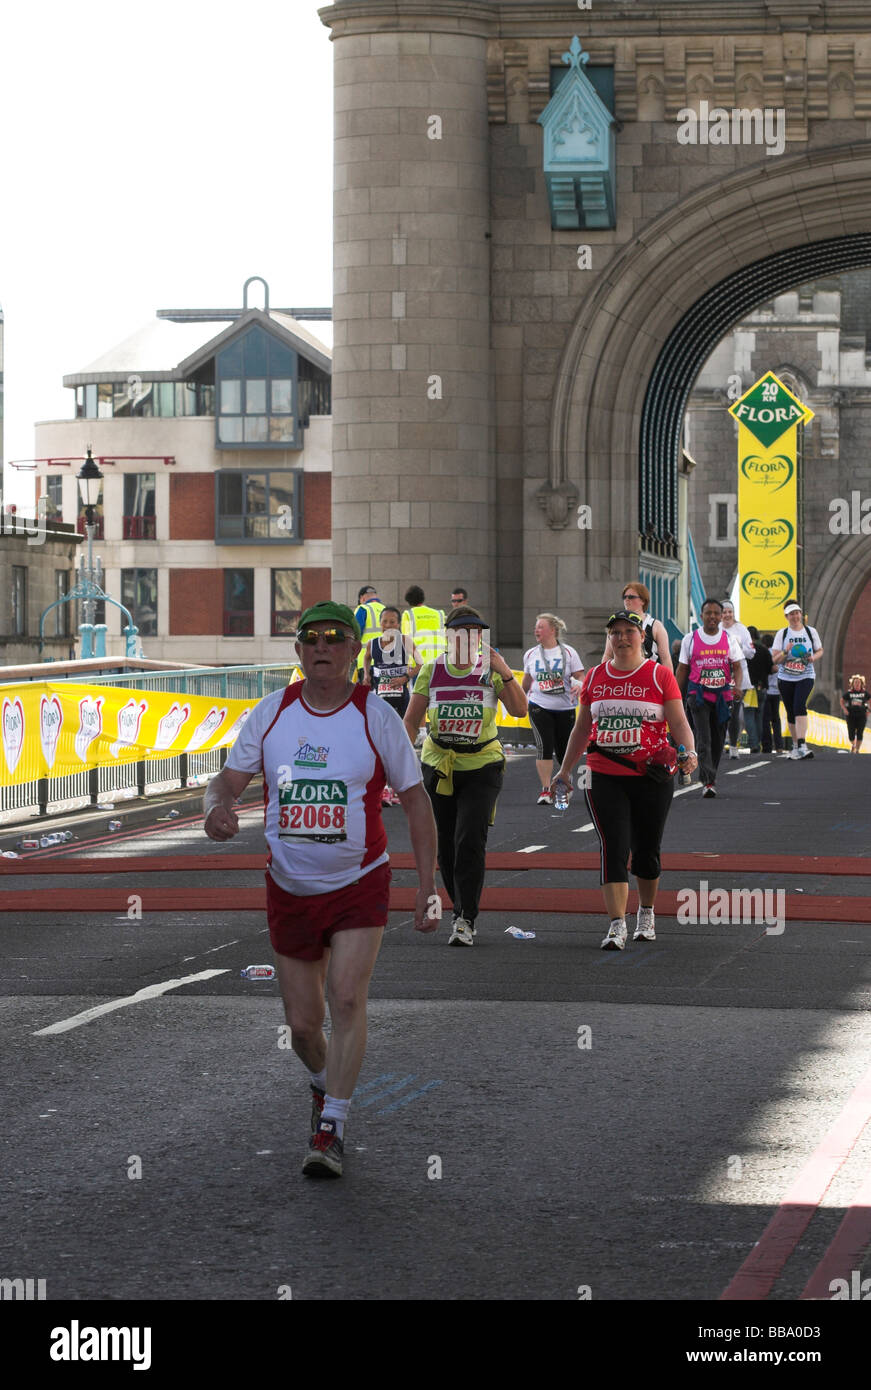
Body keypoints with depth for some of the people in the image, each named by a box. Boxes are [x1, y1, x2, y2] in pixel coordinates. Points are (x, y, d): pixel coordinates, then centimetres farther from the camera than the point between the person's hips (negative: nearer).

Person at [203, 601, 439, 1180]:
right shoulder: (271, 713, 0)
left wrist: (427, 886, -6)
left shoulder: (376, 716, -6)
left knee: (347, 1001, -19)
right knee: (302, 1023, 8)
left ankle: (330, 1132, -13)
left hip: (359, 886, -3)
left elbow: (416, 800, -1)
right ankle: (324, 1086, 41)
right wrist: (217, 807, -22)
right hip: (290, 888, 3)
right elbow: (230, 779, 4)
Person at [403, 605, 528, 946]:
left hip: (481, 767, -2)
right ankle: (462, 909, 26)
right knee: (446, 846, 7)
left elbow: (520, 710, -12)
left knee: (470, 842, -14)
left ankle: (465, 921, -12)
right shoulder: (432, 671, 2)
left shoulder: (491, 670, -1)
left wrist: (505, 673, -23)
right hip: (438, 765, 2)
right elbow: (411, 720, 5)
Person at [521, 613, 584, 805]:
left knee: (564, 749, 7)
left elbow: (580, 677, -3)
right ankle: (546, 791, -19)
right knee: (544, 745, -18)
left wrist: (578, 686, -24)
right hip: (539, 707, 0)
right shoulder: (530, 655, 7)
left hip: (565, 708, 0)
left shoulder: (568, 653, -1)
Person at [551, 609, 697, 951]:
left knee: (646, 851, 10)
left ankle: (646, 914, 32)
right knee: (614, 848, -10)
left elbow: (679, 723, -4)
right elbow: (582, 727, 17)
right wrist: (565, 768, 17)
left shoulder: (660, 676, 0)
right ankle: (617, 926, -14)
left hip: (651, 777, -1)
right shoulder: (595, 677, 9)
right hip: (604, 777, 1)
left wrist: (689, 752, -23)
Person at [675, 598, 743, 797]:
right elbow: (682, 669, 8)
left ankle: (710, 778, 23)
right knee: (703, 740, -15)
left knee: (718, 740, 9)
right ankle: (708, 782, -23)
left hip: (723, 695, 3)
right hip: (698, 695, -3)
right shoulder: (690, 639, 2)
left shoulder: (729, 639, 6)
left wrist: (737, 685, -13)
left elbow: (737, 667, 7)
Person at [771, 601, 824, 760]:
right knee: (791, 713, 7)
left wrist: (813, 657, -5)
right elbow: (774, 660, 1)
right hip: (785, 678, 2)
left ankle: (802, 745, -31)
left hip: (805, 677, -2)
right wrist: (785, 652, -19)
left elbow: (820, 650, 17)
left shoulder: (811, 632, 5)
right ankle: (795, 745, 24)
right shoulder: (781, 634, 4)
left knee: (799, 706, -23)